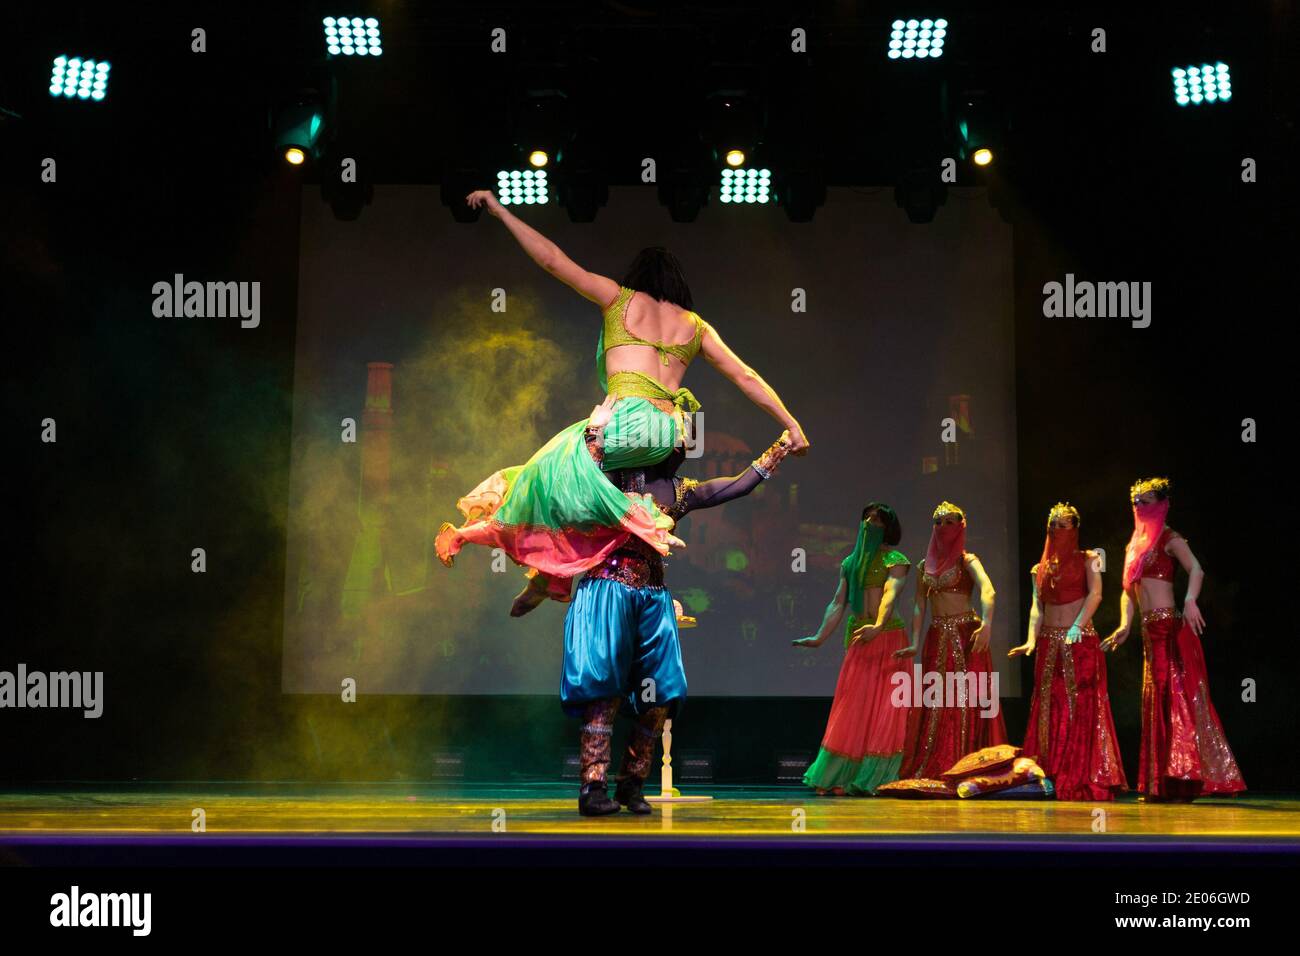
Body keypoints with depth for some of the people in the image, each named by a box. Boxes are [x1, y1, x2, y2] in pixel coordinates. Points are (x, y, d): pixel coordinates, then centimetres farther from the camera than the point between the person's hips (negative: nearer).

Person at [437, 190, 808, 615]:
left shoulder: (620, 298, 13)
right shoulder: (694, 325, 22)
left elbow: (551, 258, 10)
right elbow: (747, 378, 20)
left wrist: (499, 209, 18)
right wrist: (792, 425, 25)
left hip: (627, 420, -6)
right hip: (672, 433, 6)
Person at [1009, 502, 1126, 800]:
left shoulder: (1087, 559, 5)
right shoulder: (1039, 569, 16)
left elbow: (1095, 593, -9)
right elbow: (1036, 607, 9)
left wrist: (1076, 628, -22)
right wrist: (1031, 640, -8)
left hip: (1081, 642, -4)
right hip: (1049, 644, 4)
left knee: (1082, 708, -7)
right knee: (1050, 710, 2)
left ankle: (1084, 781, -7)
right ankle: (1053, 779, 4)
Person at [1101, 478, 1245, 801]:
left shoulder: (1169, 539, -3)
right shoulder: (1136, 545, 19)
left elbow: (1196, 569, -20)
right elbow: (1128, 591, 20)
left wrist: (1190, 601, -36)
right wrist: (1125, 625, 7)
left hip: (1172, 626, -8)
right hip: (1151, 630, 8)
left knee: (1178, 696, -9)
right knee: (1157, 700, 9)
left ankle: (1188, 779, -9)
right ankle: (1162, 783, 14)